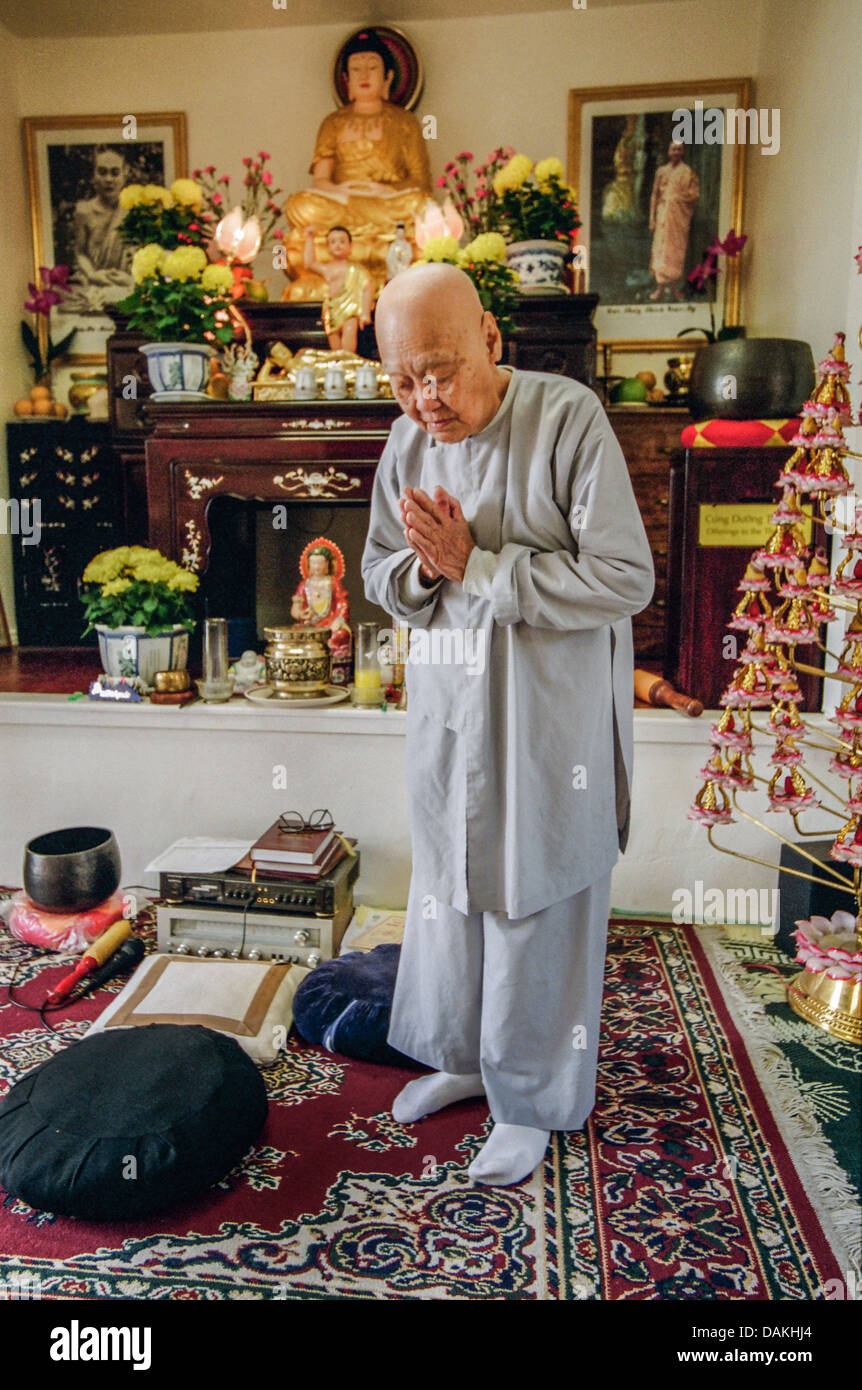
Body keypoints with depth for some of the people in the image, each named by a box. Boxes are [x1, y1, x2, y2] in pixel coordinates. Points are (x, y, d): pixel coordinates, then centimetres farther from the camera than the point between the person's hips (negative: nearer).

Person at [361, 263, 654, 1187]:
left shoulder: (569, 419, -15)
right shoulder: (408, 441, 4)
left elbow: (625, 579, -19)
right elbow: (380, 578, 10)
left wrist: (474, 566, -20)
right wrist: (425, 567, -14)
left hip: (549, 720, -6)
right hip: (446, 713, 6)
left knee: (537, 909, 6)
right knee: (448, 890, 18)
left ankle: (533, 1101, 29)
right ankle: (463, 1057, 42)